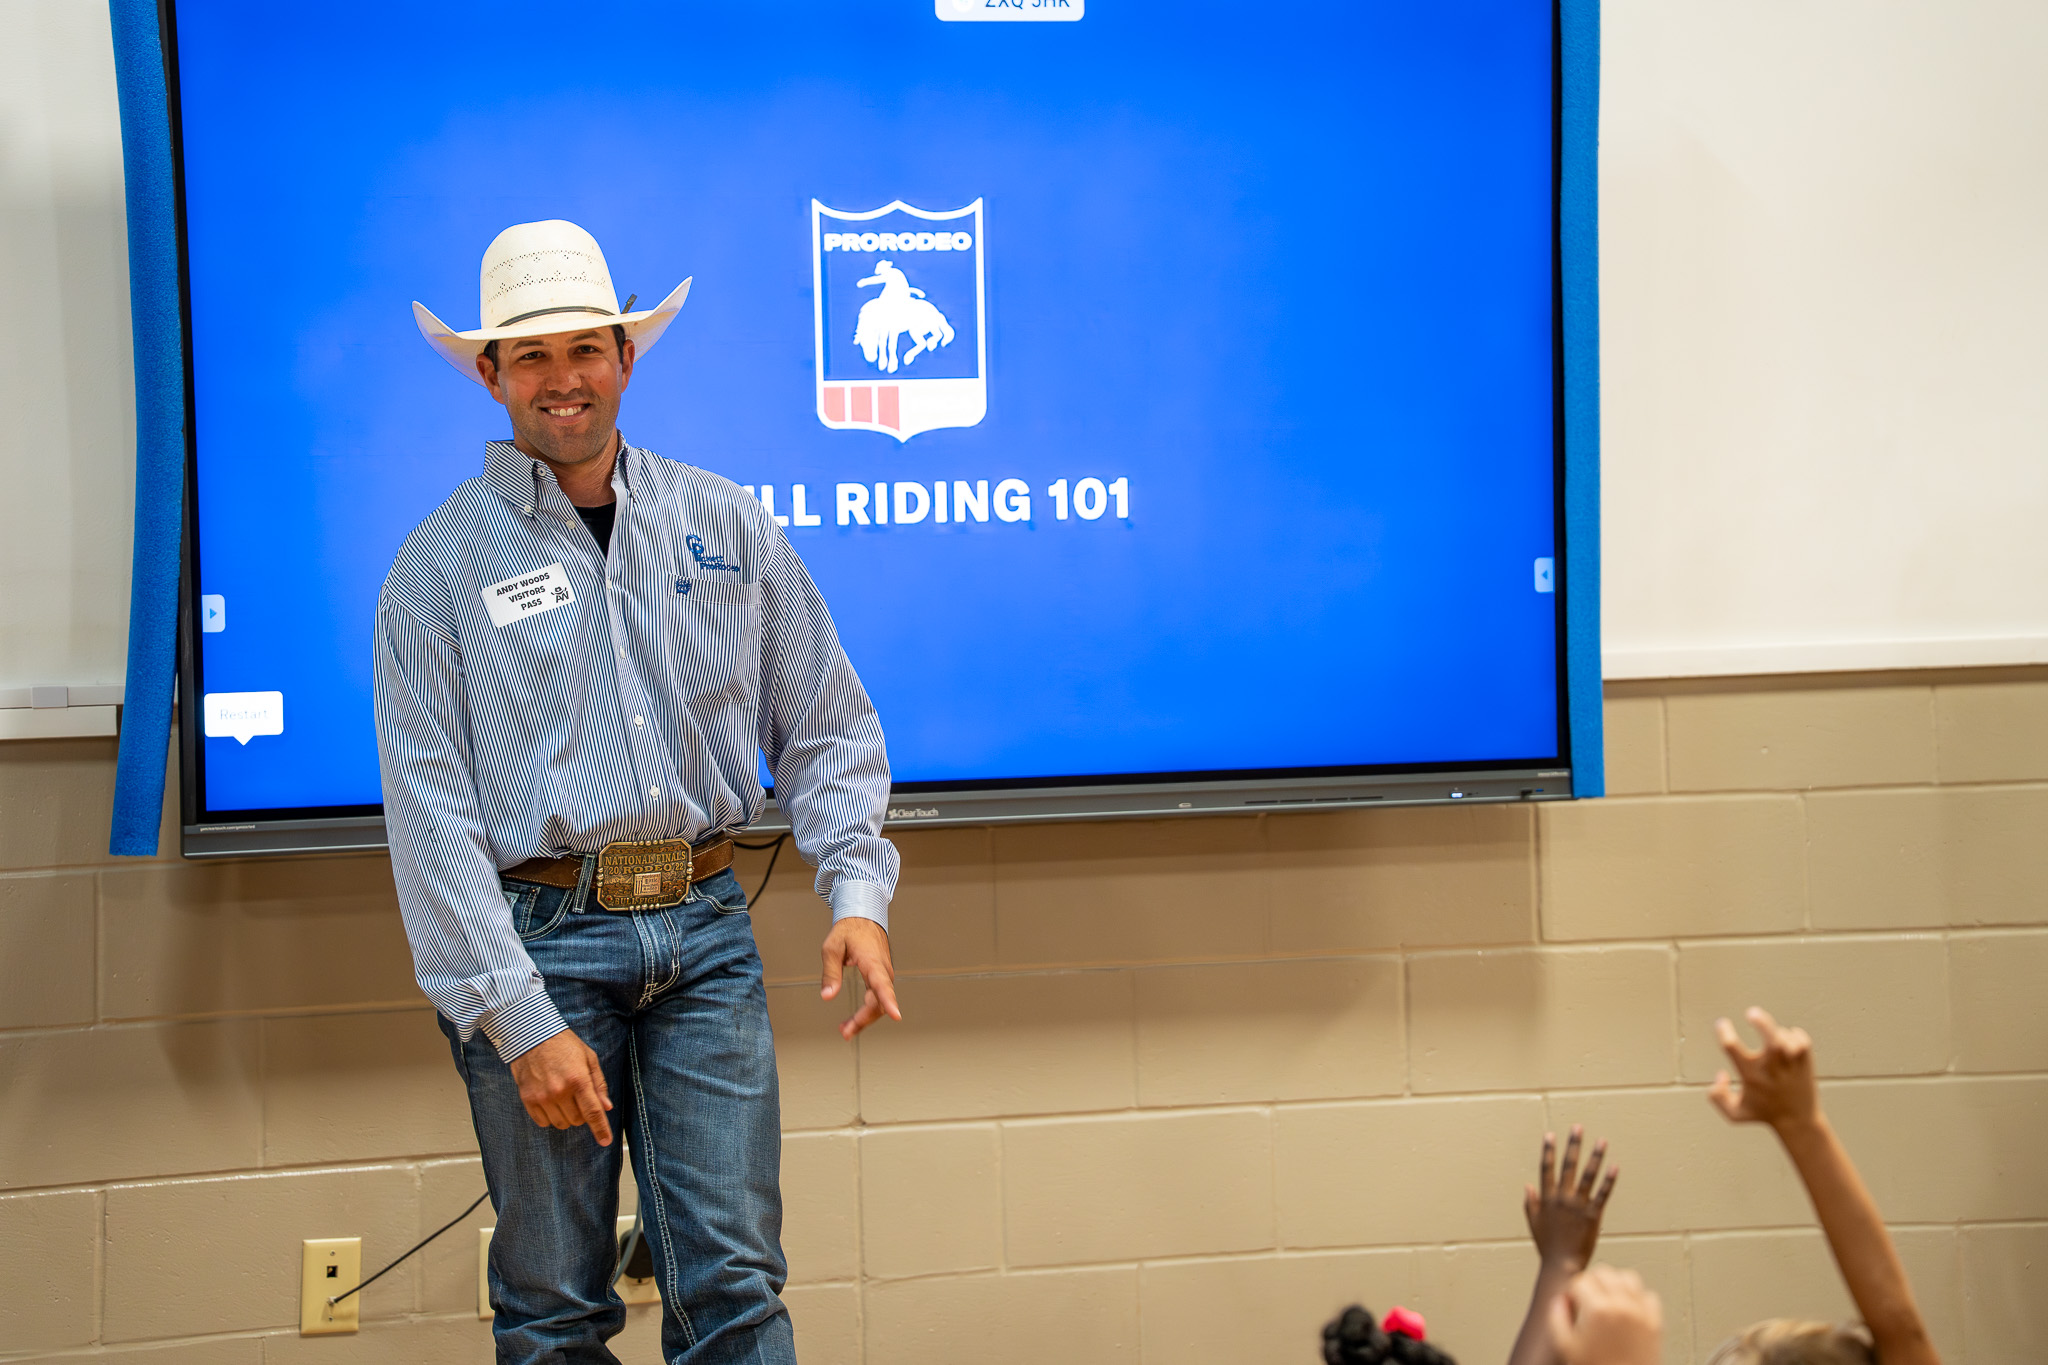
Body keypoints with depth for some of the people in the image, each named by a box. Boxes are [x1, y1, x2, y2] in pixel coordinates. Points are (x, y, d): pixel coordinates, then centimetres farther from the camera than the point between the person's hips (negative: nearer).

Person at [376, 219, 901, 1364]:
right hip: (538, 936, -2)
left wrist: (858, 892, -4)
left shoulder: (728, 526, 10)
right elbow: (431, 808, -5)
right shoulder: (442, 564, 1)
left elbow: (825, 725, 13)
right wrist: (518, 1016, -12)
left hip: (704, 932, 2)